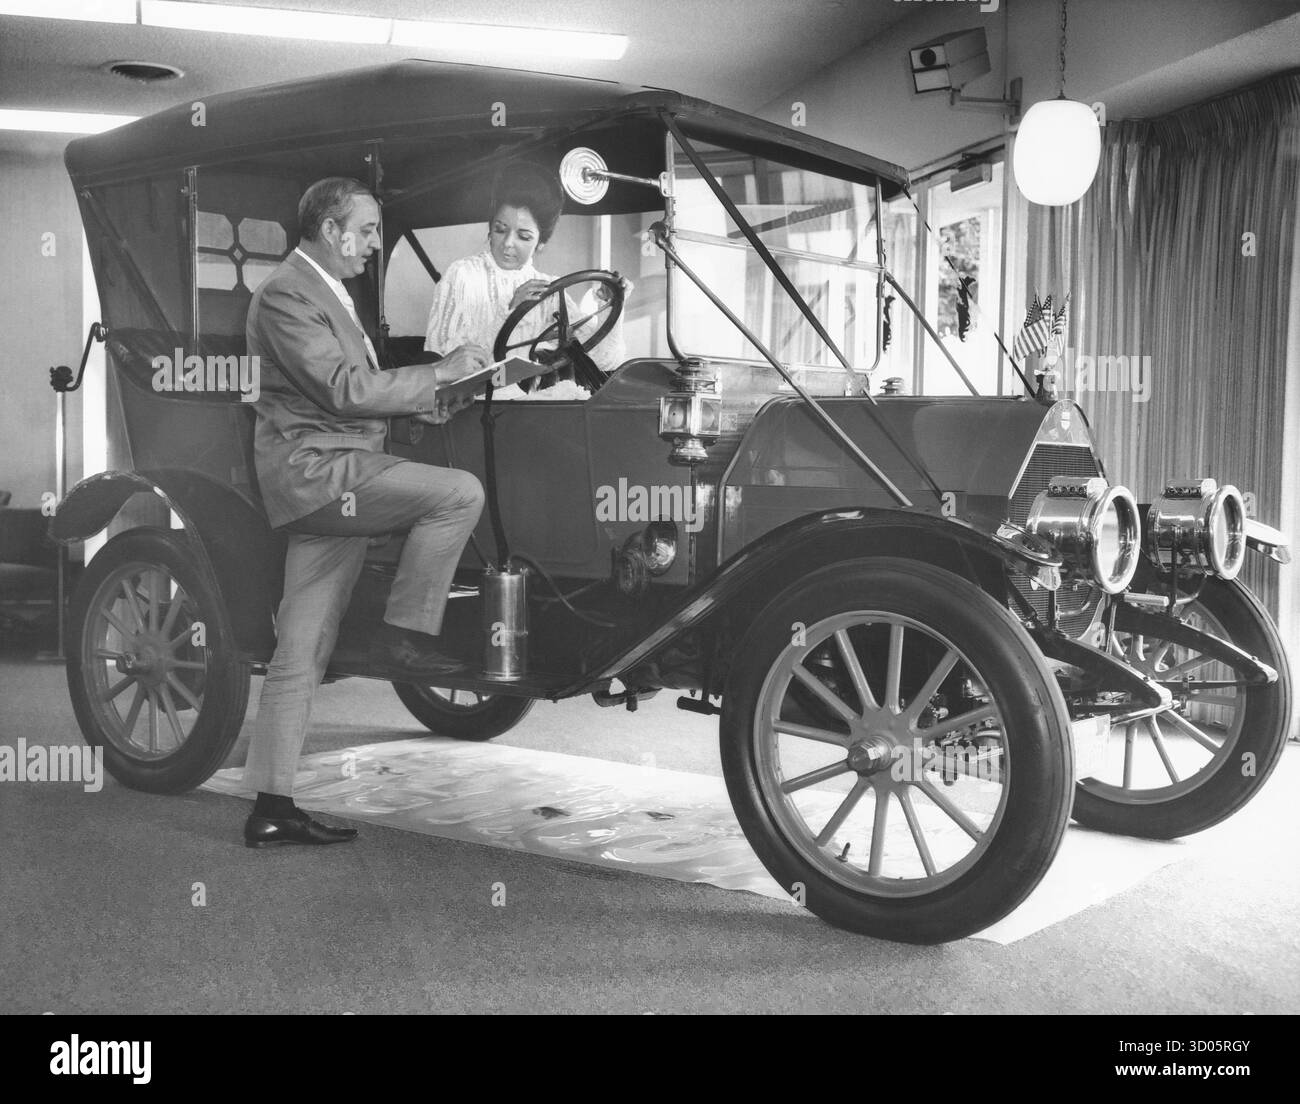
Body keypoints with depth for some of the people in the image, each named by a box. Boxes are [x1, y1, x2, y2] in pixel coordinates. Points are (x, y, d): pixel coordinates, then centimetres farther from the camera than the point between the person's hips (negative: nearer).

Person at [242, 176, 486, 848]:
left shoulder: (323, 291, 23)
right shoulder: (286, 294, -10)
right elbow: (343, 390, -19)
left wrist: (415, 404, 15)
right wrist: (436, 373, -13)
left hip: (329, 478, 10)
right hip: (313, 467, -10)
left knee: (300, 655, 7)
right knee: (459, 492, -20)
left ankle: (271, 808, 11)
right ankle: (403, 636, -11)